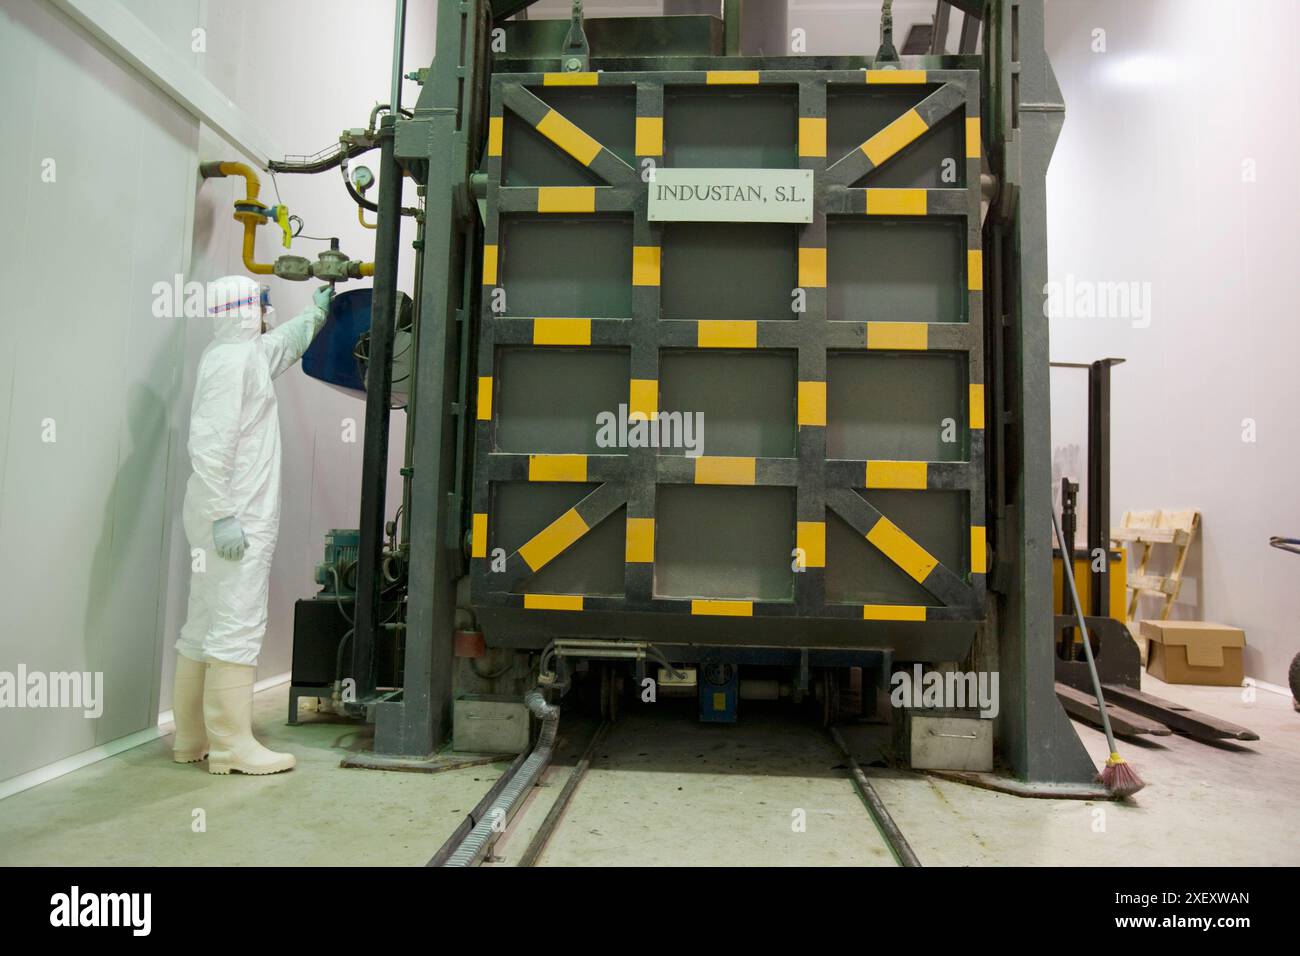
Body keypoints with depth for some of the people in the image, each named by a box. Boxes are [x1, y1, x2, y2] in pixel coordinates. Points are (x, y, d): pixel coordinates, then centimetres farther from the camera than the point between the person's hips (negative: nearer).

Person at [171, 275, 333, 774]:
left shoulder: (249, 353, 18)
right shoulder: (232, 359, -11)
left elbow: (284, 342, 43)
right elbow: (209, 445, -20)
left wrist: (315, 312, 55)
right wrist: (224, 517, -23)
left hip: (233, 517, 10)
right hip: (237, 520, -10)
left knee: (205, 626, 13)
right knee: (237, 626, -7)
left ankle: (193, 737, 22)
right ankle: (232, 744, -2)